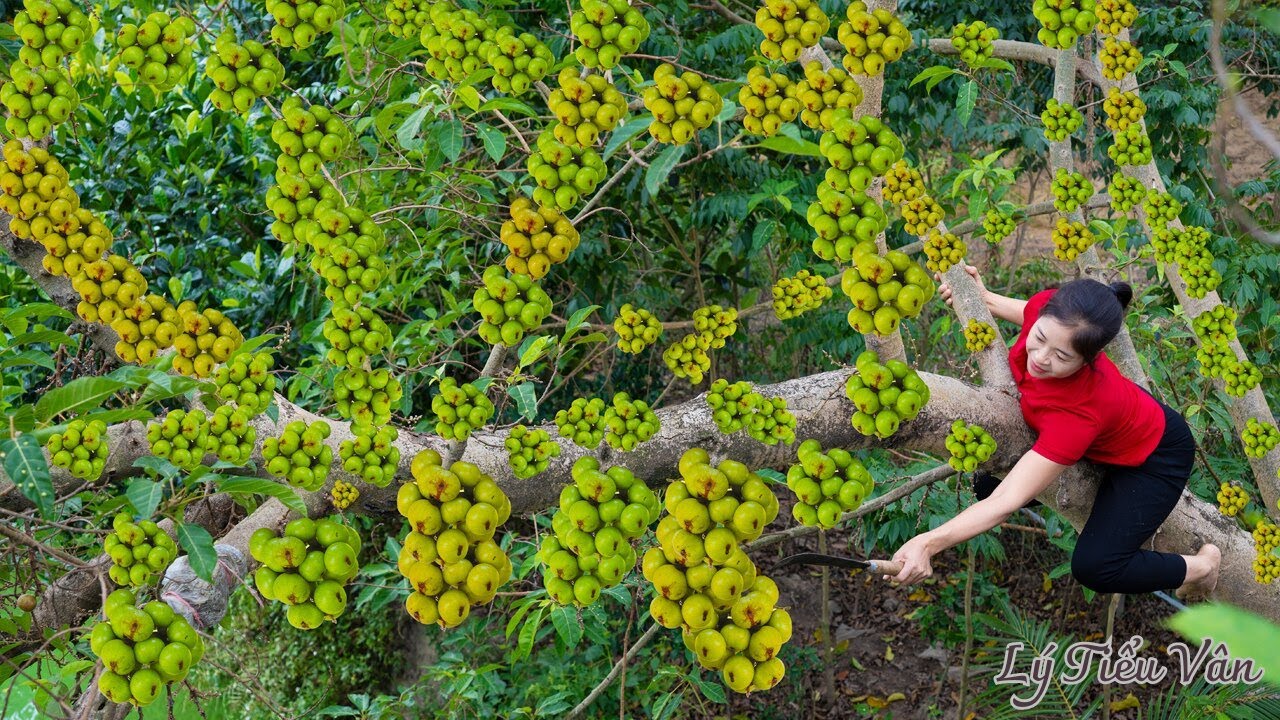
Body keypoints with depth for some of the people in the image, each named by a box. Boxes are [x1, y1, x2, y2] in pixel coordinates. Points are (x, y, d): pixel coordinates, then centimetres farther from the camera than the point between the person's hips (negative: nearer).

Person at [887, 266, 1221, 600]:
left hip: (1153, 457, -7)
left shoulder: (1077, 411, -47)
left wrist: (928, 543, -57)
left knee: (1094, 568, -19)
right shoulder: (1048, 310, -32)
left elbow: (1007, 502, -47)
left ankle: (1202, 565, 9)